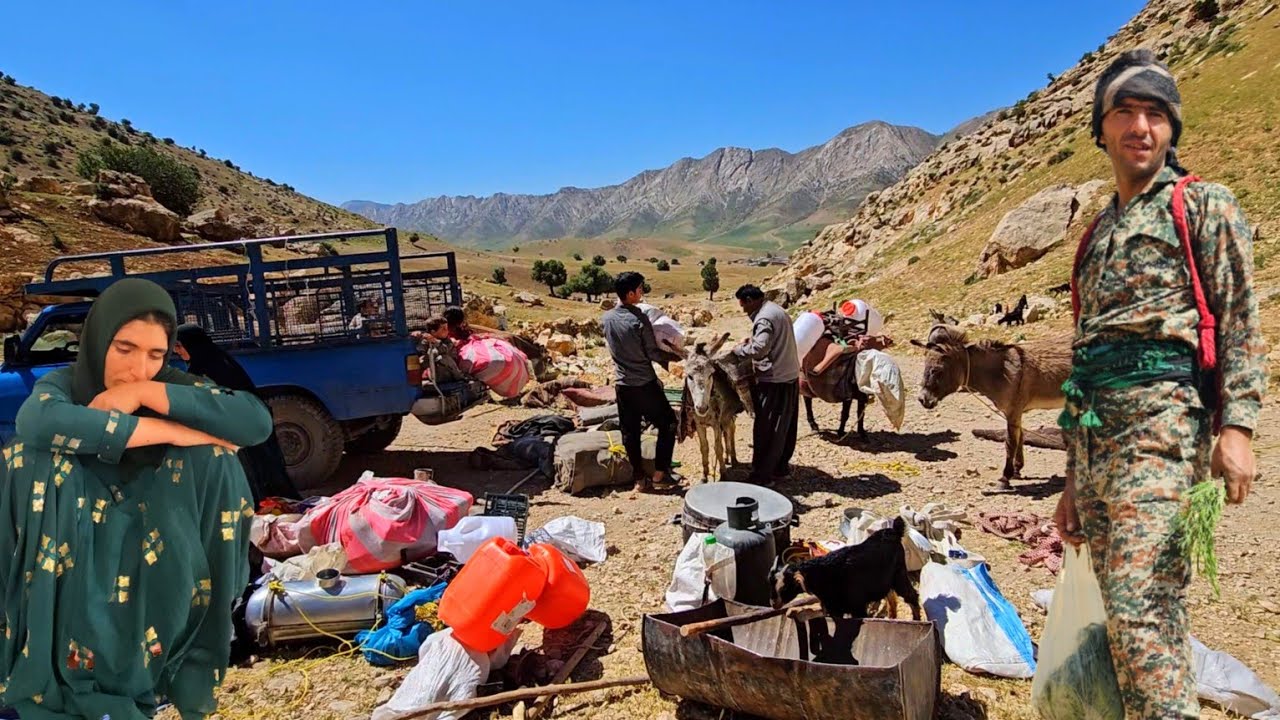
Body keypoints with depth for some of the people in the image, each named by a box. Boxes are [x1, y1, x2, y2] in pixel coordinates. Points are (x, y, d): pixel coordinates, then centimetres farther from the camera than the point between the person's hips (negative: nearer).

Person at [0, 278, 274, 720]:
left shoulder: (173, 386, -7)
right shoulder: (64, 385, -10)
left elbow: (258, 421, -26)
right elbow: (38, 420, -37)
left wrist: (147, 394, -28)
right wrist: (169, 431, -33)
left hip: (155, 554, 1)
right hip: (71, 553, -1)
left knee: (211, 458, -23)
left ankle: (198, 633, -11)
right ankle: (49, 653, -19)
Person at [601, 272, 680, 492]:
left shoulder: (607, 318, 0)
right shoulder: (639, 319, -18)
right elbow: (653, 354, -13)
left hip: (622, 383, 6)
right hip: (645, 383, -5)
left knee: (630, 432, 11)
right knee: (667, 423, 11)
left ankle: (640, 480, 16)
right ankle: (660, 473, 11)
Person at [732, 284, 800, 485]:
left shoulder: (764, 318, -18)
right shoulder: (776, 309, 14)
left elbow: (759, 349, -28)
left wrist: (738, 350, -12)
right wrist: (753, 339, 11)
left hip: (774, 381, -10)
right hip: (790, 377, 10)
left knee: (766, 430, -2)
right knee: (784, 427, 17)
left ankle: (762, 474, 4)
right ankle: (780, 467, 28)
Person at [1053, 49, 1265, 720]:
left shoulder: (1204, 205, 8)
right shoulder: (1099, 234, 25)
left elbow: (1240, 318, -3)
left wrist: (1237, 423, -17)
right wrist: (1073, 480, 20)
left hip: (1160, 414, -6)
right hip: (1093, 429, 7)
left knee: (1139, 606, -15)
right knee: (1137, 612, 10)